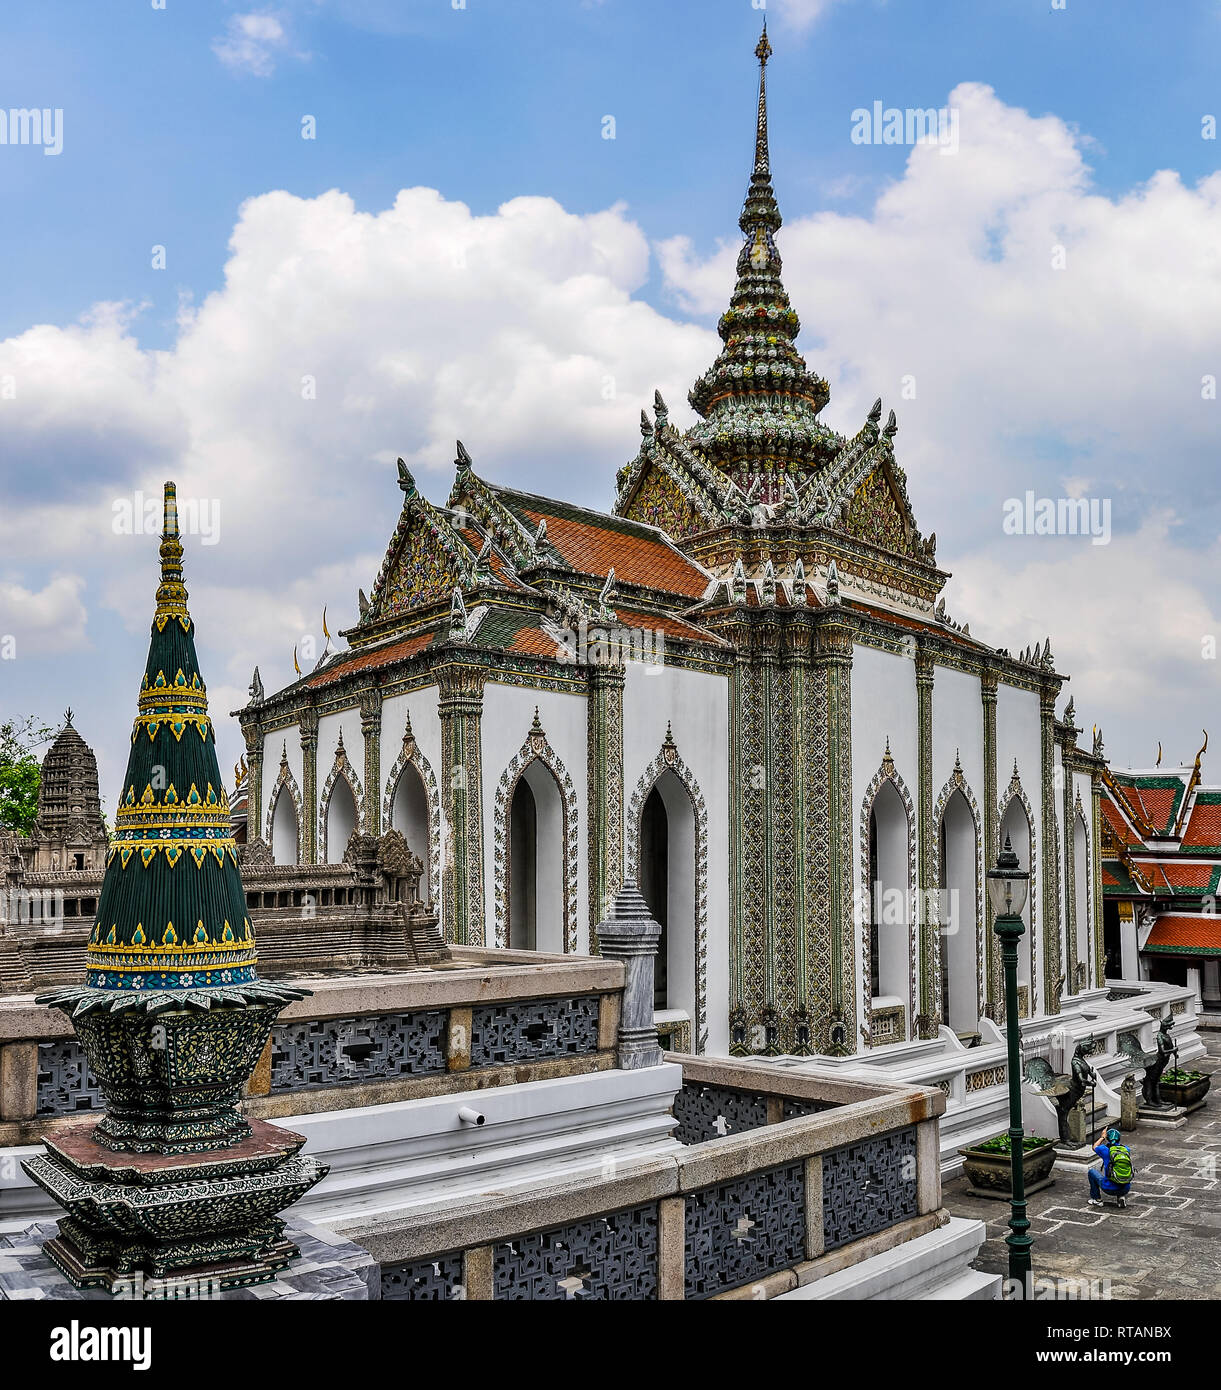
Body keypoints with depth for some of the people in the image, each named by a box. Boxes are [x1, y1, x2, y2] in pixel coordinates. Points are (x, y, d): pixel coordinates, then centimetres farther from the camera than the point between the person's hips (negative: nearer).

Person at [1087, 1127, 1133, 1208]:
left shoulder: (1105, 1150, -8)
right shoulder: (1126, 1149, 3)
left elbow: (1094, 1147, 17)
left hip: (1110, 1189, -4)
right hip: (1125, 1189, 4)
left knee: (1091, 1171, 21)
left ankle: (1097, 1199, 22)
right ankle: (1121, 1197, 16)